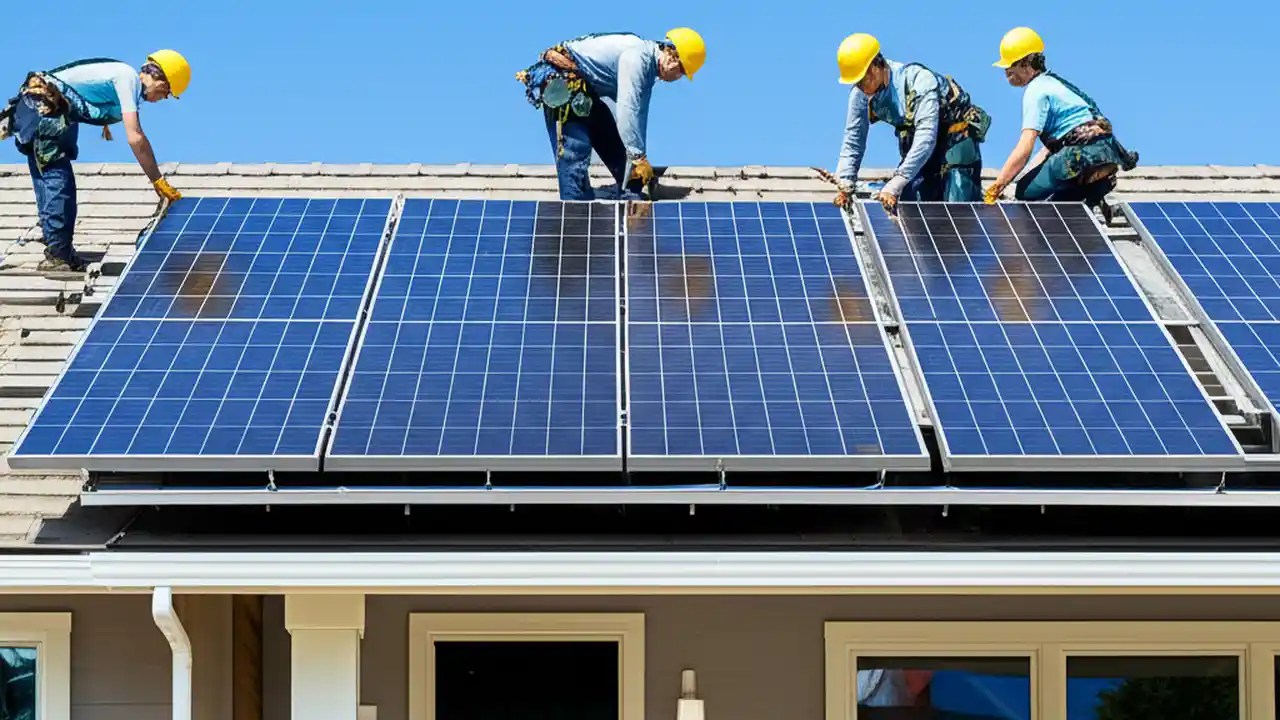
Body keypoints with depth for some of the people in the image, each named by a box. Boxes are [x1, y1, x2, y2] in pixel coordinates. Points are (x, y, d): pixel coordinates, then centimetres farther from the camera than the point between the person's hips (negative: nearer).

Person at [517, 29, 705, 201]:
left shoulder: (647, 67, 7)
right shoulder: (637, 56, -23)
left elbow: (638, 114, 11)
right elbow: (627, 109, -29)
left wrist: (639, 158, 7)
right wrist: (638, 157, -27)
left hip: (585, 93, 11)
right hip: (559, 82, -11)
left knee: (617, 151, 11)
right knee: (574, 154, -20)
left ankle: (632, 199, 16)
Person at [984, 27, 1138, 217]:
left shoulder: (1036, 91, -7)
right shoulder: (1052, 82, 23)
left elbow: (1024, 149, -15)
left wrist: (996, 187, -15)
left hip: (1082, 155, -10)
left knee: (1025, 192, -5)